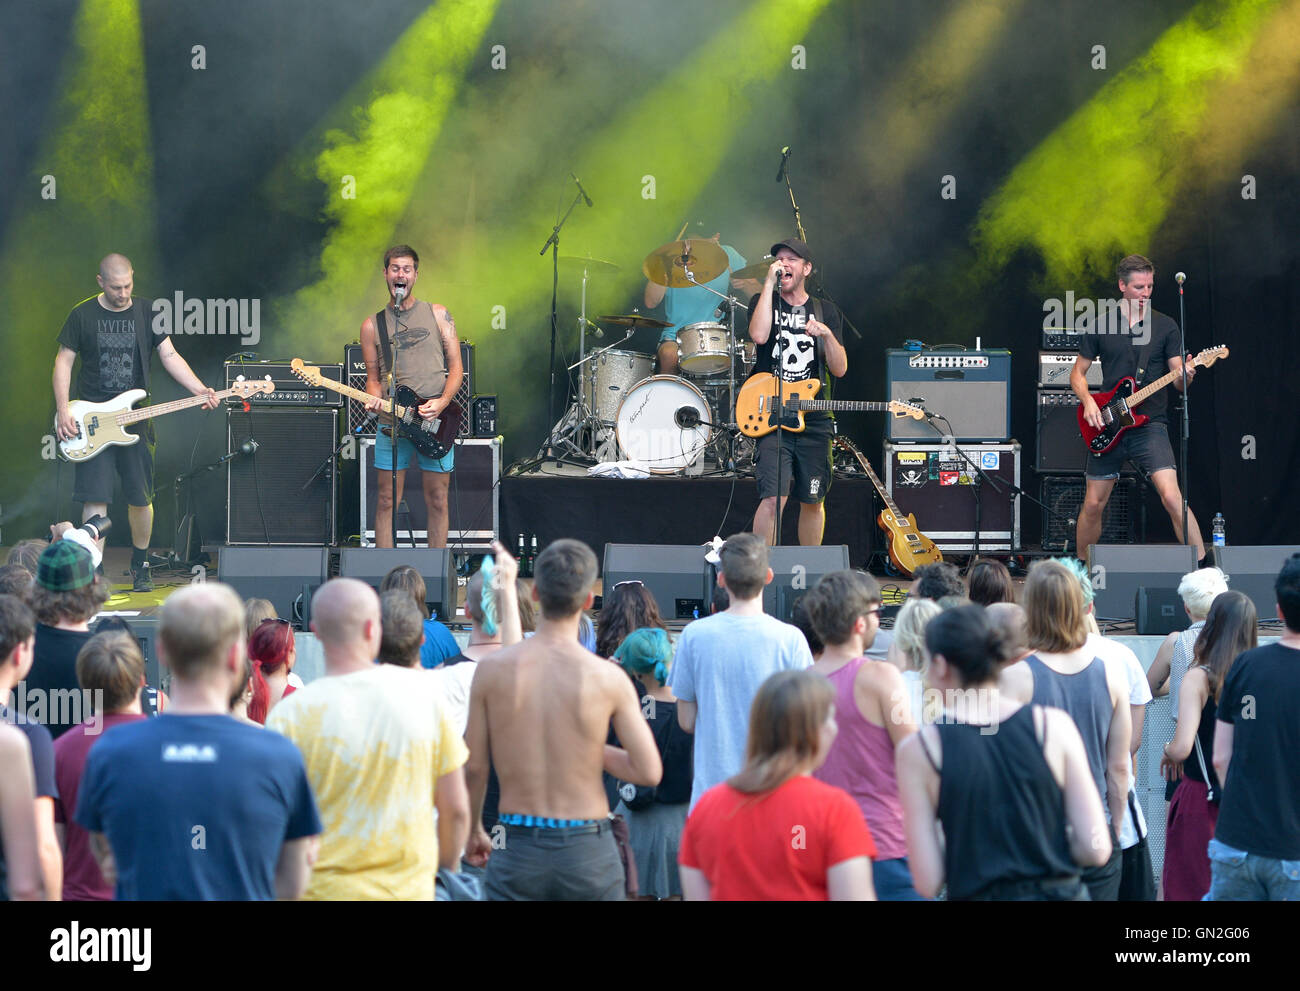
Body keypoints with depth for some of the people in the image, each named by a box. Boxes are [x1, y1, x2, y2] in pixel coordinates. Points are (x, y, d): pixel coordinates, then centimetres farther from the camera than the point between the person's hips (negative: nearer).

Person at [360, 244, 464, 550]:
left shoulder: (437, 314, 8)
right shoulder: (372, 325, 8)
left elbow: (455, 367, 6)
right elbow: (373, 377, 12)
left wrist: (442, 402, -11)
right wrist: (374, 399, -10)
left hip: (435, 420, 0)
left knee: (437, 501, 2)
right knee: (387, 501, -1)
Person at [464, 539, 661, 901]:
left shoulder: (492, 669, -4)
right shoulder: (608, 678, -8)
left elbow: (474, 767, 2)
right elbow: (649, 772, -6)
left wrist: (474, 831, 18)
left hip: (518, 849, 1)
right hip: (588, 851, -1)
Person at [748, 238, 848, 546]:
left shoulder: (825, 311, 11)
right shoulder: (763, 302, 6)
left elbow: (839, 369, 5)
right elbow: (759, 335, -18)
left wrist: (827, 335, -13)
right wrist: (770, 283, -14)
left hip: (814, 420, 3)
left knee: (813, 502, 9)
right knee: (773, 498, -16)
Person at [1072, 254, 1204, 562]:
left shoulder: (1165, 326, 4)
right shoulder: (1101, 326, 6)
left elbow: (1178, 381, 4)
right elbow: (1078, 372, 13)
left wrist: (1185, 376, -20)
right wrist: (1088, 401, -6)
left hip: (1150, 426, -2)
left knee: (1171, 496, -19)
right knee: (1093, 505, 7)